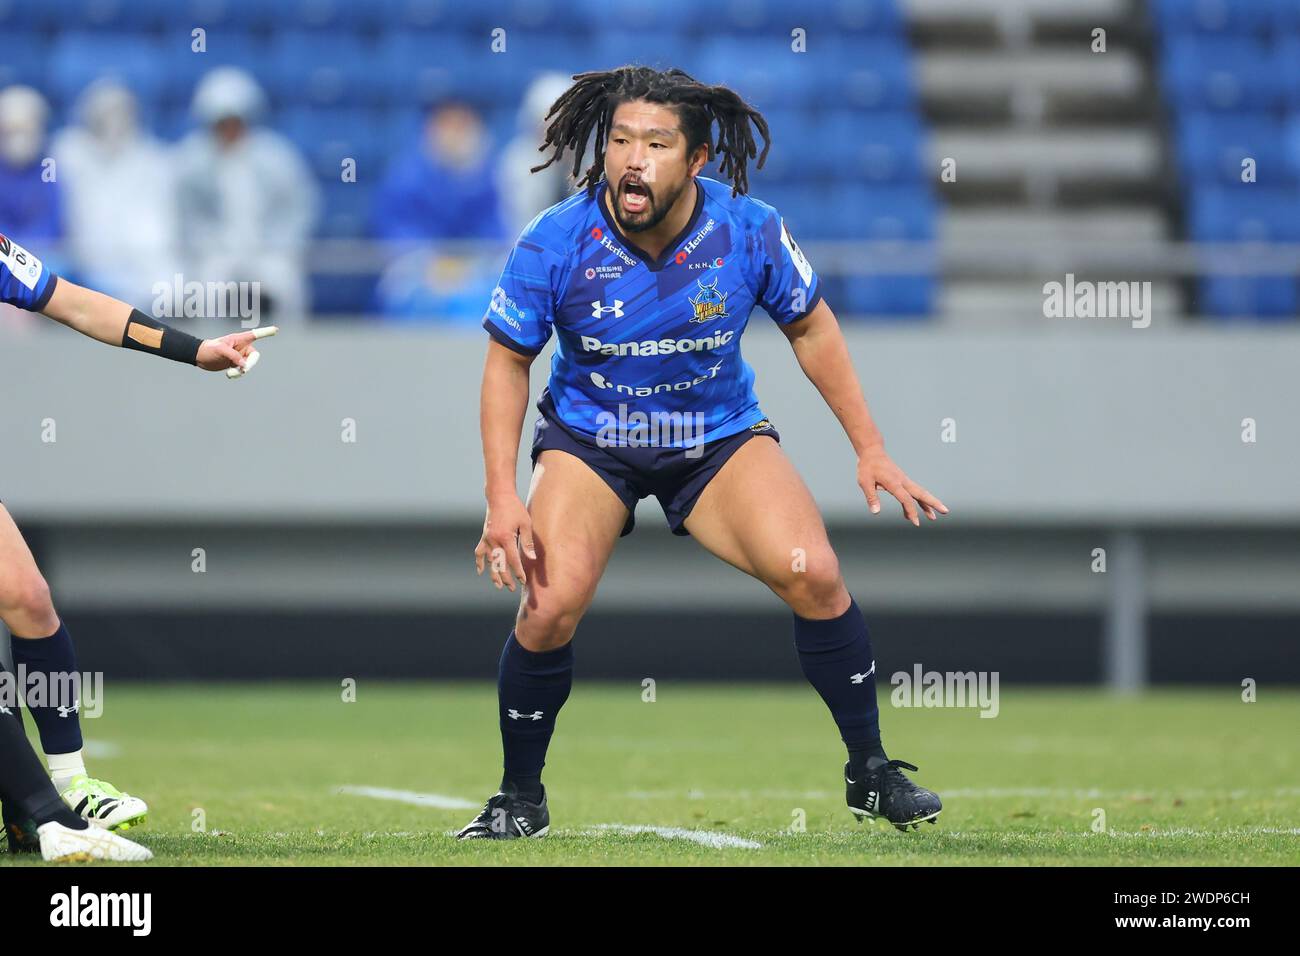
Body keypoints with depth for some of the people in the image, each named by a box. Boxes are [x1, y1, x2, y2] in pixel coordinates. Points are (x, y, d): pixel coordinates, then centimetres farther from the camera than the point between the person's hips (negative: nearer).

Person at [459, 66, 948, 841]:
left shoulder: (750, 231, -18)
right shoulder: (554, 245, -21)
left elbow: (812, 327, 0)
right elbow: (509, 361, -7)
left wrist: (870, 449, -1)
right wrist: (502, 497, -15)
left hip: (721, 434, 1)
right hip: (590, 441, -1)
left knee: (814, 574, -17)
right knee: (550, 605, -20)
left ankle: (872, 774, 2)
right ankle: (520, 799, 3)